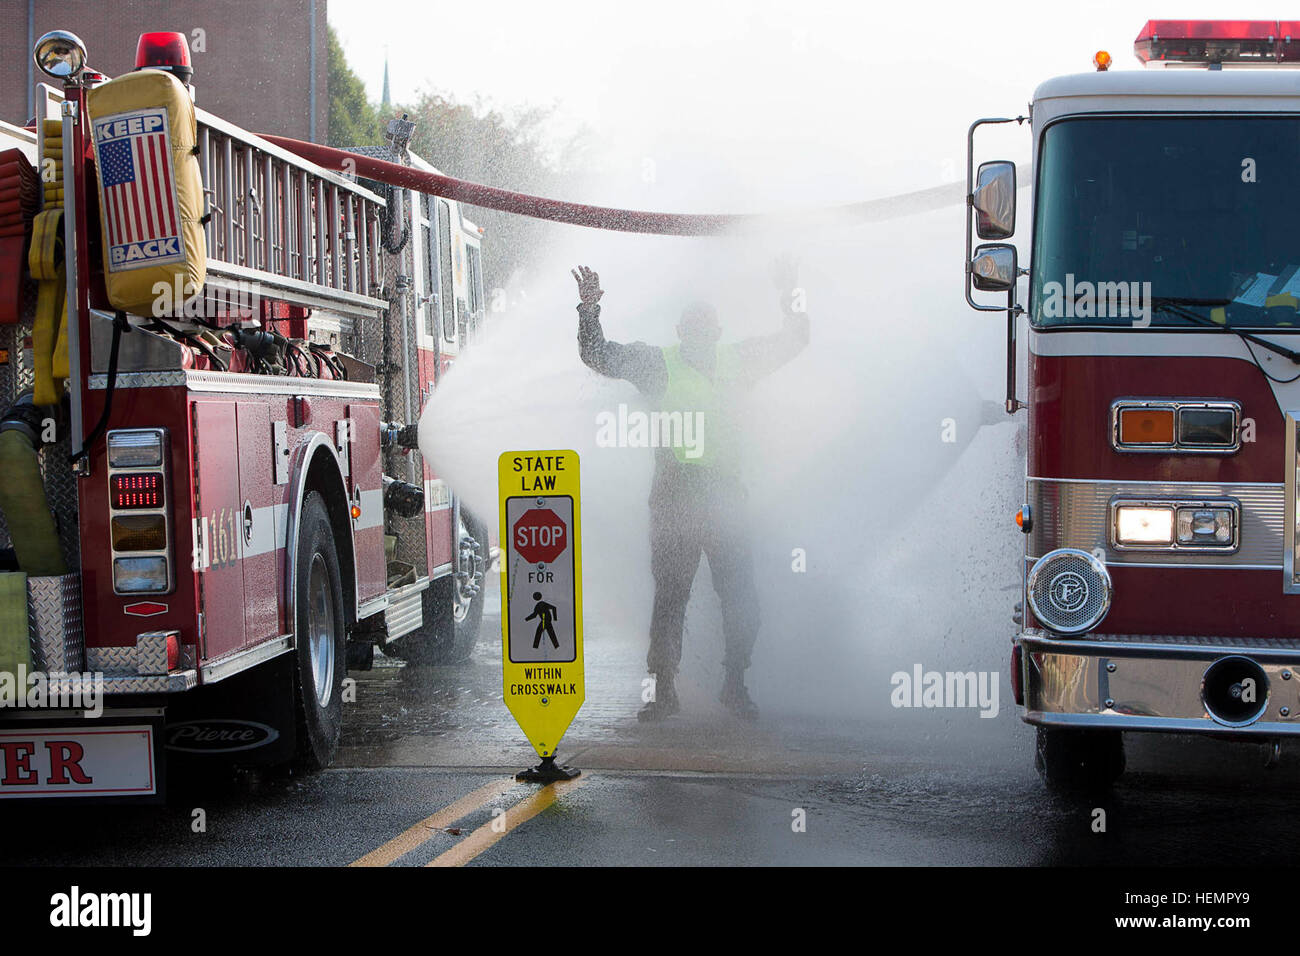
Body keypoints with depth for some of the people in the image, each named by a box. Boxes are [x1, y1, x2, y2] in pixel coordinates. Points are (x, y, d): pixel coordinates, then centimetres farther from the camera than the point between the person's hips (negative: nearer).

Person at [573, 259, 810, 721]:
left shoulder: (736, 361, 10)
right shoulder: (658, 363, 3)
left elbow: (793, 340, 18)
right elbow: (599, 355, -1)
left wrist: (791, 296, 4)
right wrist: (589, 311, -16)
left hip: (725, 496, 2)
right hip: (674, 498, -2)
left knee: (741, 597, 0)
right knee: (670, 596, 1)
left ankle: (735, 686, 14)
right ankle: (664, 691, 7)